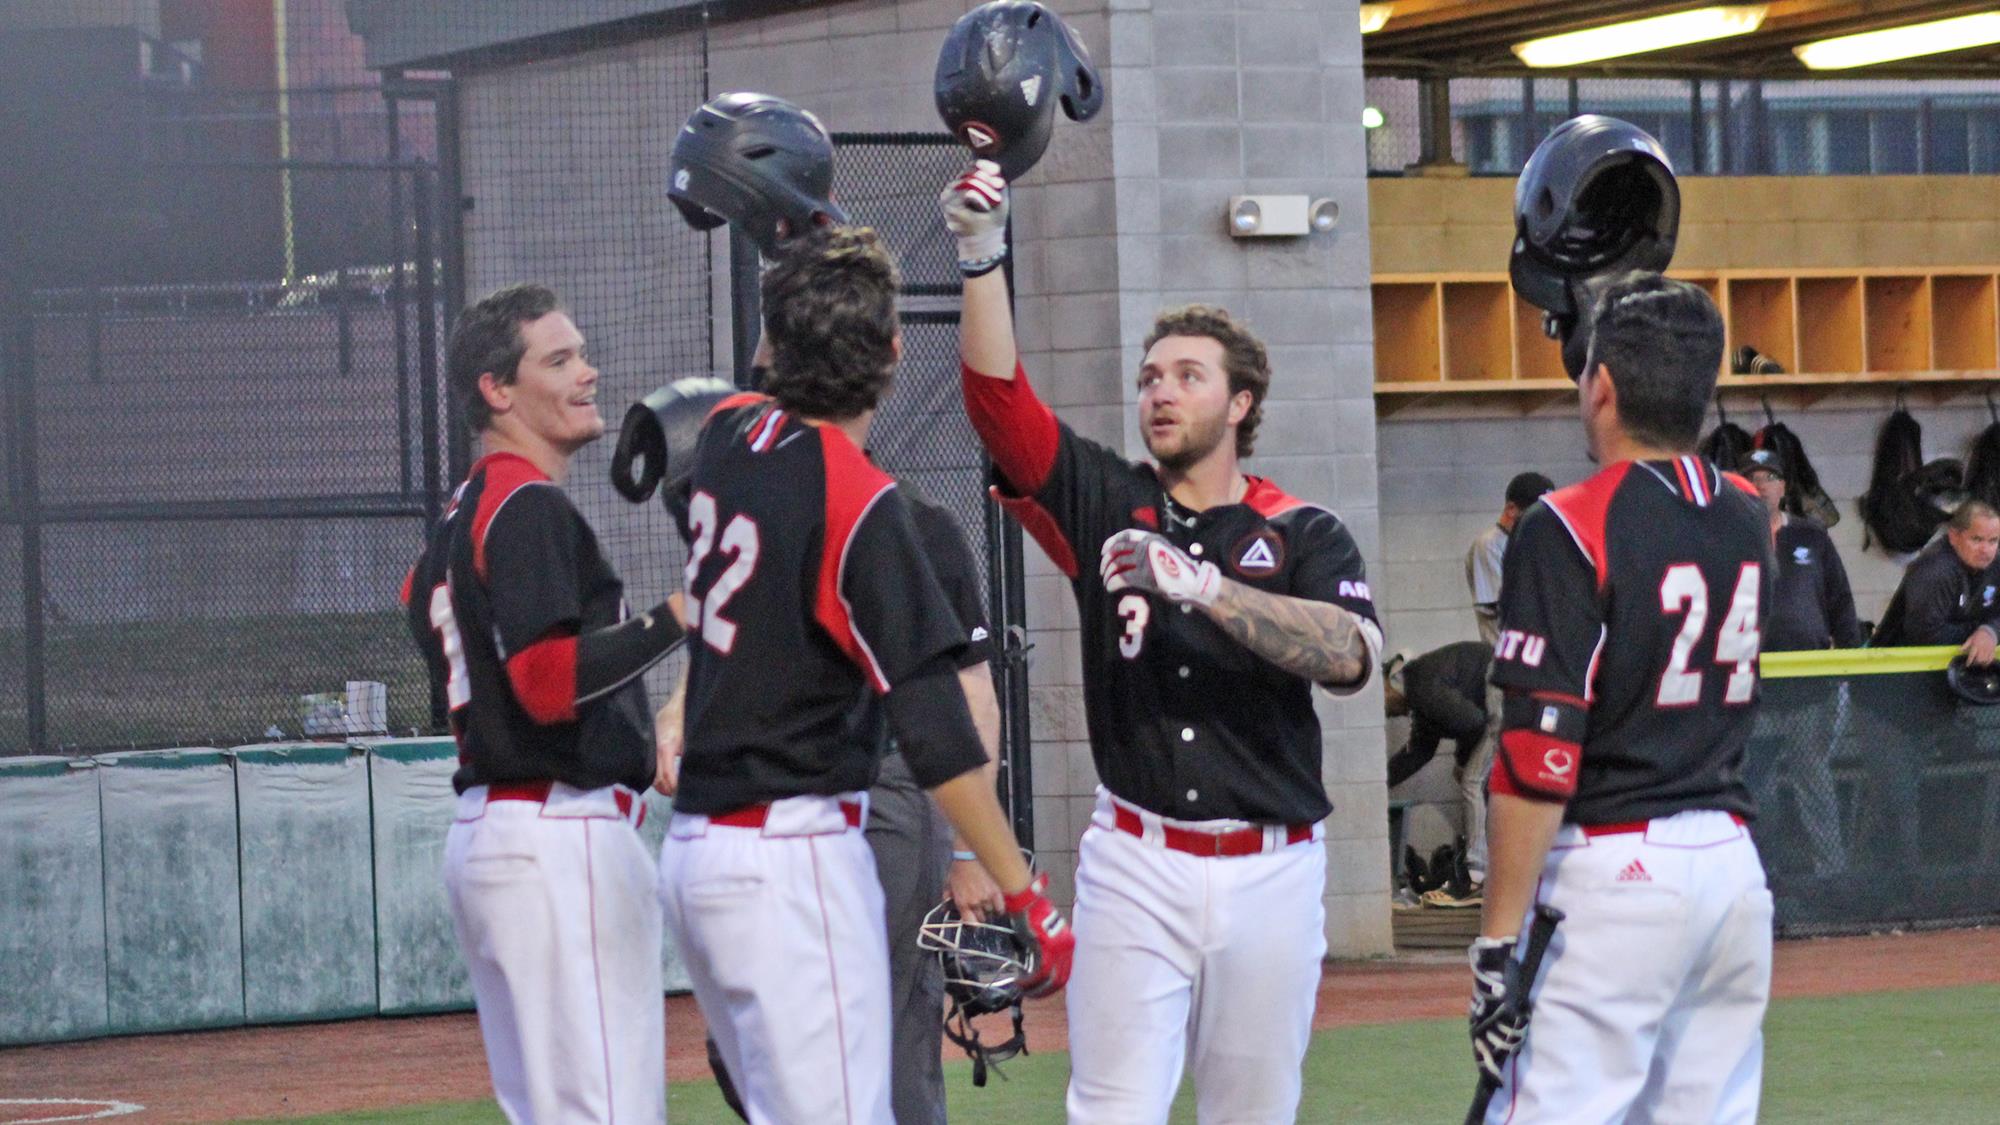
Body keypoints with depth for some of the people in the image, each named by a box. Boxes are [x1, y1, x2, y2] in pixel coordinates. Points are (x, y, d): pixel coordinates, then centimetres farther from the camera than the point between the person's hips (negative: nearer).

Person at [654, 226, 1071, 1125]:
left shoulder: (730, 435, 5)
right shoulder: (858, 502, -16)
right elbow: (932, 723, -20)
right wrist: (1023, 894, -18)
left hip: (696, 849, 9)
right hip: (793, 855, -9)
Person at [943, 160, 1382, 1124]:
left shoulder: (1303, 535, 4)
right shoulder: (1105, 506, 8)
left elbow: (1348, 656, -17)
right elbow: (996, 396, -5)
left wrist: (1202, 585, -28)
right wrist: (982, 257, -18)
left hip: (1271, 872, 0)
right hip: (1134, 866, 0)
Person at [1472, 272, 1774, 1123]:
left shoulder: (1570, 528, -10)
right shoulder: (1748, 519, 9)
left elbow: (1540, 757, -16)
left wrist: (1498, 940, -14)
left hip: (1612, 869, -7)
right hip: (1735, 862, 7)